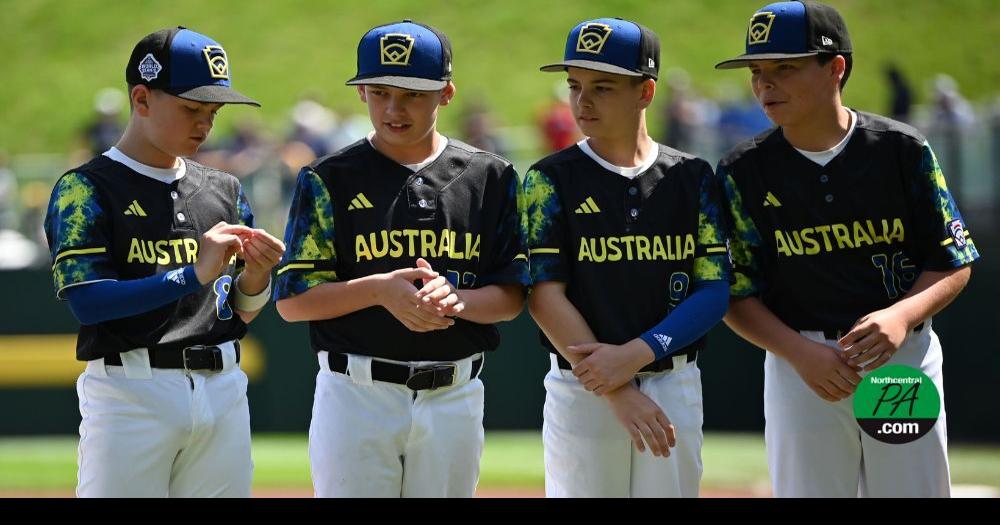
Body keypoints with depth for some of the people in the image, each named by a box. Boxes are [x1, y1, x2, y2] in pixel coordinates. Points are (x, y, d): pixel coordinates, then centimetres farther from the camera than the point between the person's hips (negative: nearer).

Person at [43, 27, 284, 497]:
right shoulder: (86, 189, -2)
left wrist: (256, 274, -5)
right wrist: (193, 275, -19)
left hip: (223, 390, 6)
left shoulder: (224, 191, 16)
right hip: (130, 392, -6)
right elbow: (86, 300, -14)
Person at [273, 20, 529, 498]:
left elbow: (512, 296, 5)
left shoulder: (489, 177, 6)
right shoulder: (329, 180, 0)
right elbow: (292, 301, -4)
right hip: (357, 393, -2)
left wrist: (456, 299, -17)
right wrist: (379, 289, -19)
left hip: (454, 398, 3)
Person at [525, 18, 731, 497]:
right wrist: (616, 393, -16)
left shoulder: (692, 178, 6)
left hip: (675, 386, 2)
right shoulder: (551, 179, 0)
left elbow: (714, 292, 0)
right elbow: (545, 295, -7)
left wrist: (635, 355, -16)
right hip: (580, 393, -2)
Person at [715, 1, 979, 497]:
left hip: (906, 359, 0)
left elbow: (953, 264, 1)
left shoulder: (904, 150, -1)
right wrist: (799, 353, -17)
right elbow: (736, 294, 0)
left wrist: (901, 316, -19)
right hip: (799, 360, 0)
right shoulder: (743, 171, 0)